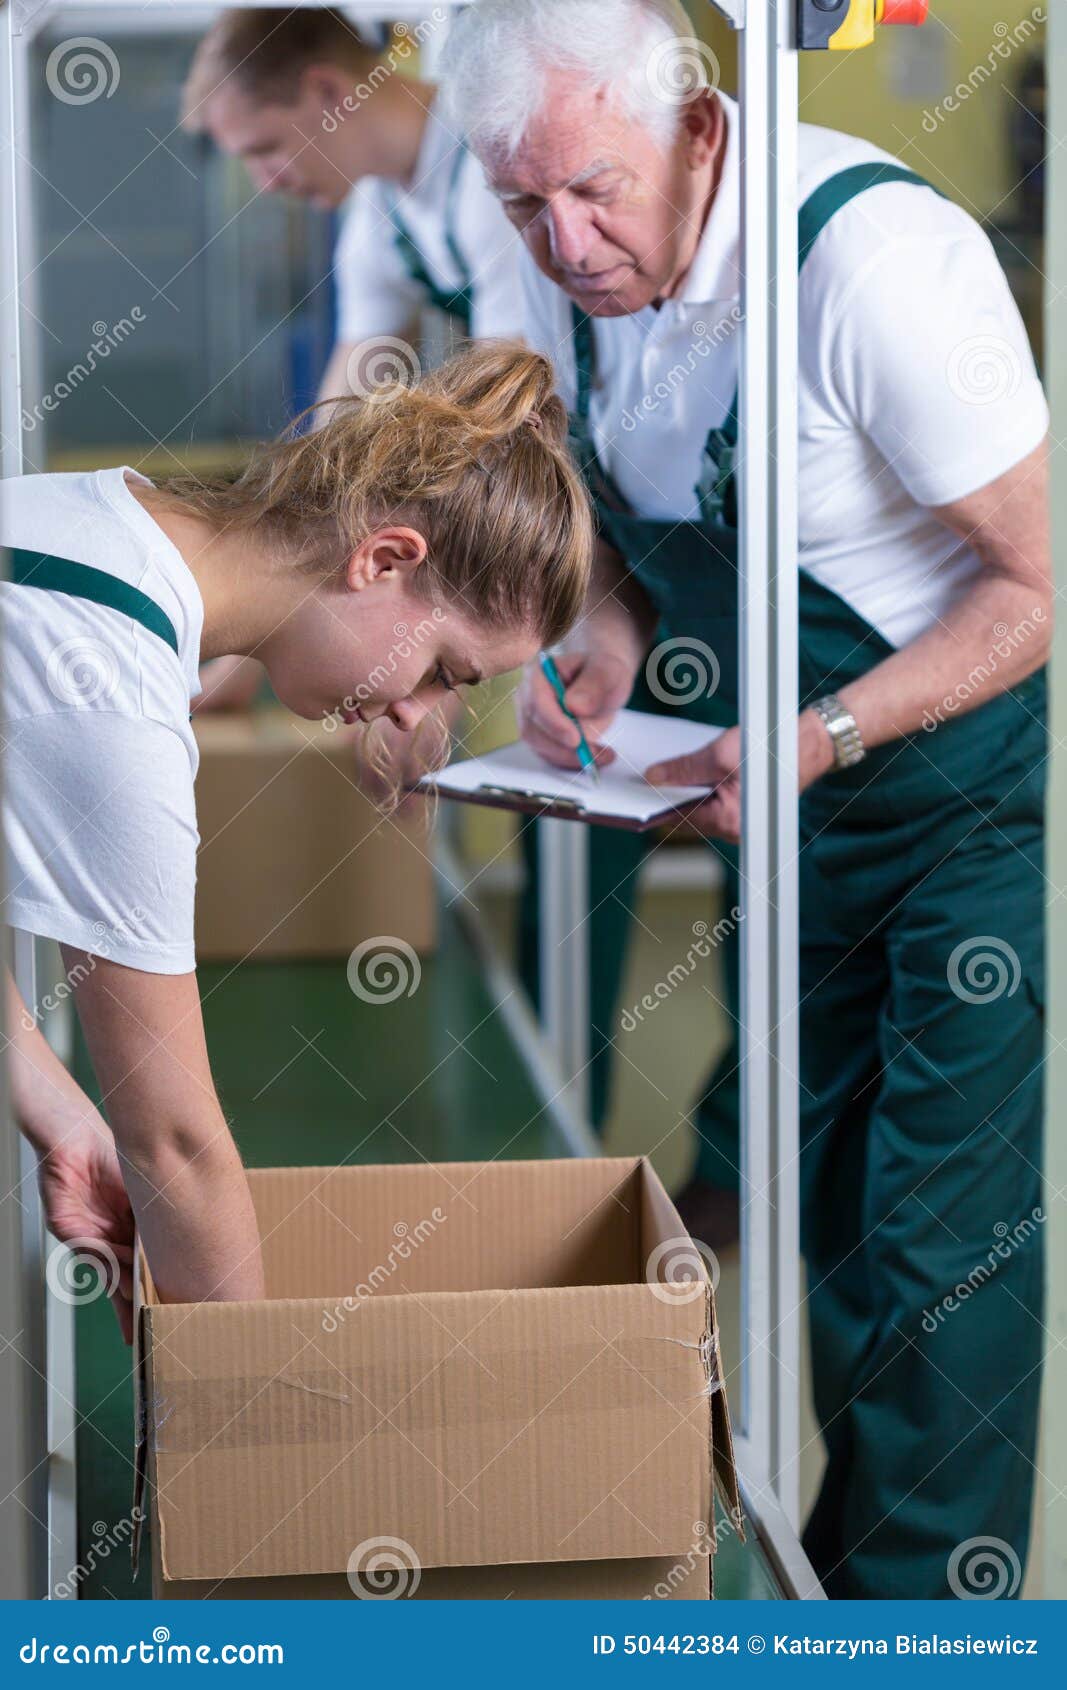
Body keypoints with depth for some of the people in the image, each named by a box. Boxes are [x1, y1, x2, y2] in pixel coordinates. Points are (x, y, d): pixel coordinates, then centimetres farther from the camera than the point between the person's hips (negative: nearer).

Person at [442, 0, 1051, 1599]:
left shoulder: (876, 259, -29)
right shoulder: (572, 271, -7)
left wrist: (826, 735, -31)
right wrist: (612, 632, -11)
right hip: (797, 776, 7)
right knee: (821, 1200, 14)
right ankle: (842, 1552, 28)